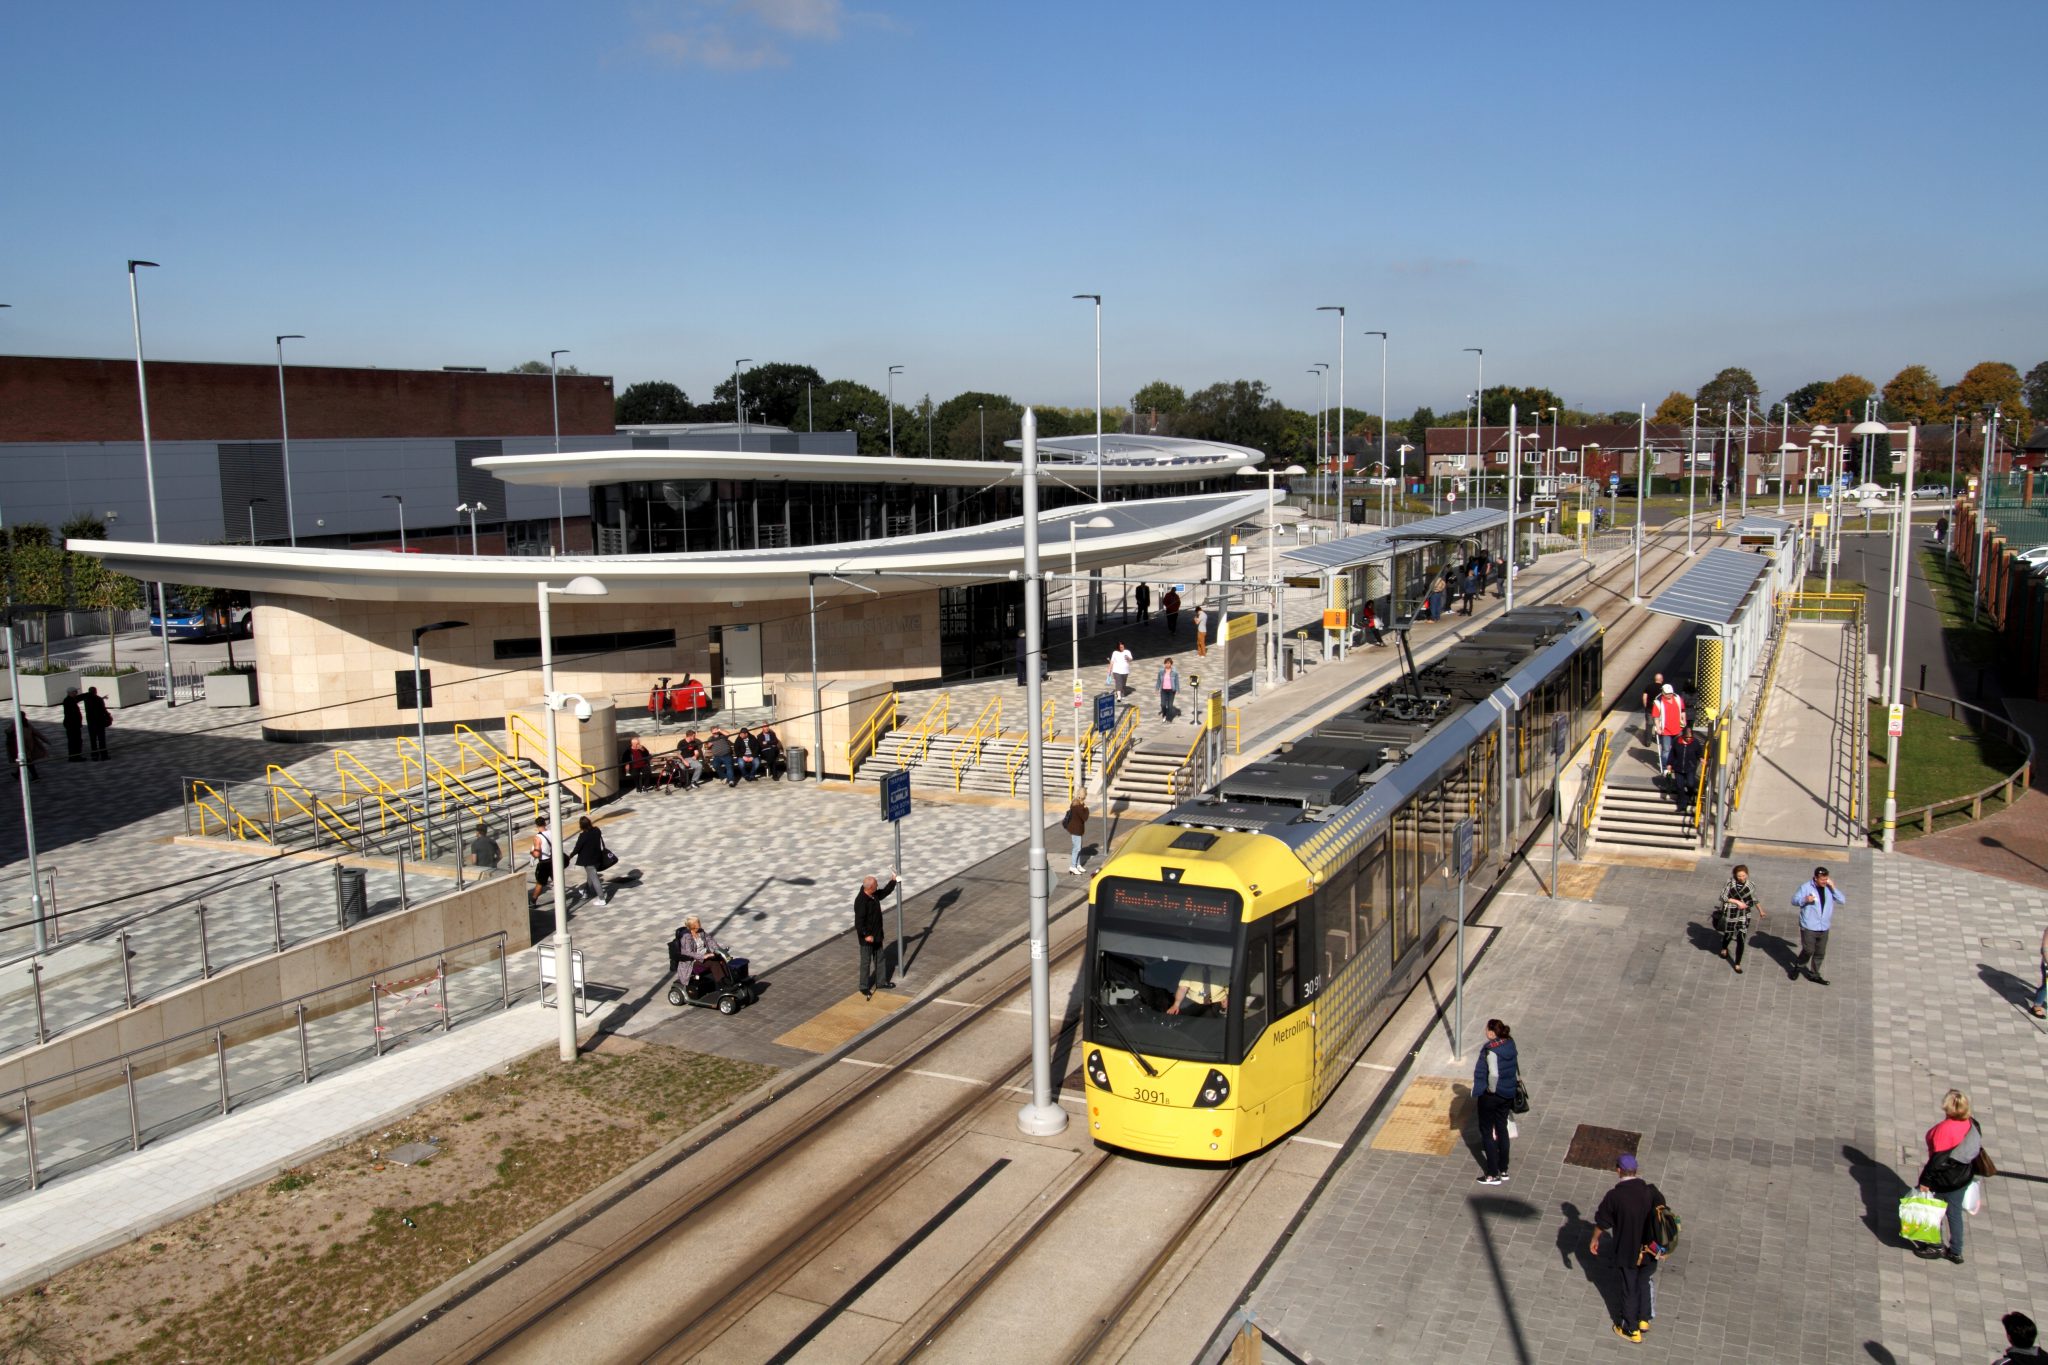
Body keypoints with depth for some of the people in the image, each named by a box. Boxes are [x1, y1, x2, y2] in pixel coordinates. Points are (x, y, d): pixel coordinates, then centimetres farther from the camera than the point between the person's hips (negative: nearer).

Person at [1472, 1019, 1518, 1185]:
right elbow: (1515, 1068, 8)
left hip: (1490, 1096, -7)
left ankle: (1493, 1174, 10)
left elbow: (1494, 1073, -33)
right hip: (1508, 1094, 7)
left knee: (1487, 1132, 6)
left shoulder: (1491, 1050, -24)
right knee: (1502, 1129, 19)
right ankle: (1503, 1170, 29)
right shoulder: (1510, 1044, -2)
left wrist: (1491, 1089, -18)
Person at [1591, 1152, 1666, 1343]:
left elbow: (1602, 1222, -11)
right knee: (1644, 1283, 27)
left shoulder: (1614, 1196, -22)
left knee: (1629, 1289, 15)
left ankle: (1632, 1329, 28)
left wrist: (1595, 1239, 8)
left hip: (1627, 1252, -3)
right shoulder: (1651, 1191, -13)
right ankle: (1644, 1320, 37)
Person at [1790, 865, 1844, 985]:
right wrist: (1805, 899, -27)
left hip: (1824, 928, 4)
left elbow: (1842, 901, -3)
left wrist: (1833, 887, -13)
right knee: (1808, 950, -5)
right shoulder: (1806, 888, -9)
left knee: (1820, 953, 11)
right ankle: (1797, 967, 20)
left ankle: (1814, 974, 27)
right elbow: (1794, 900, -7)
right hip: (1809, 927, -4)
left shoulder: (1829, 889, 3)